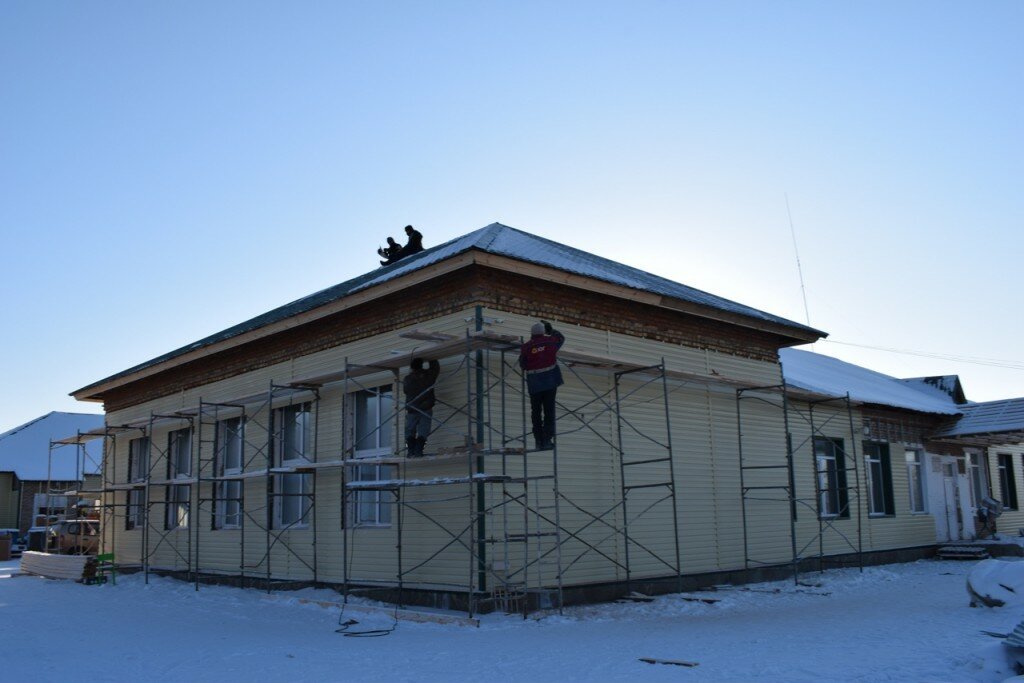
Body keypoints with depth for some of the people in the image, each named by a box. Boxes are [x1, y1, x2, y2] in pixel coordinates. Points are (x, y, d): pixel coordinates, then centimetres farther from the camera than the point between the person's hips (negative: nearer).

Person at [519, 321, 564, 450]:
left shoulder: (526, 347, -2)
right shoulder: (550, 341, 3)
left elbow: (522, 365, 4)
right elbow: (561, 338, 25)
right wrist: (551, 329, 37)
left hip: (534, 382, 0)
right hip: (550, 380, 0)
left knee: (536, 411, 10)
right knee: (549, 411, 4)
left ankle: (538, 440, 10)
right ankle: (547, 439, -3)